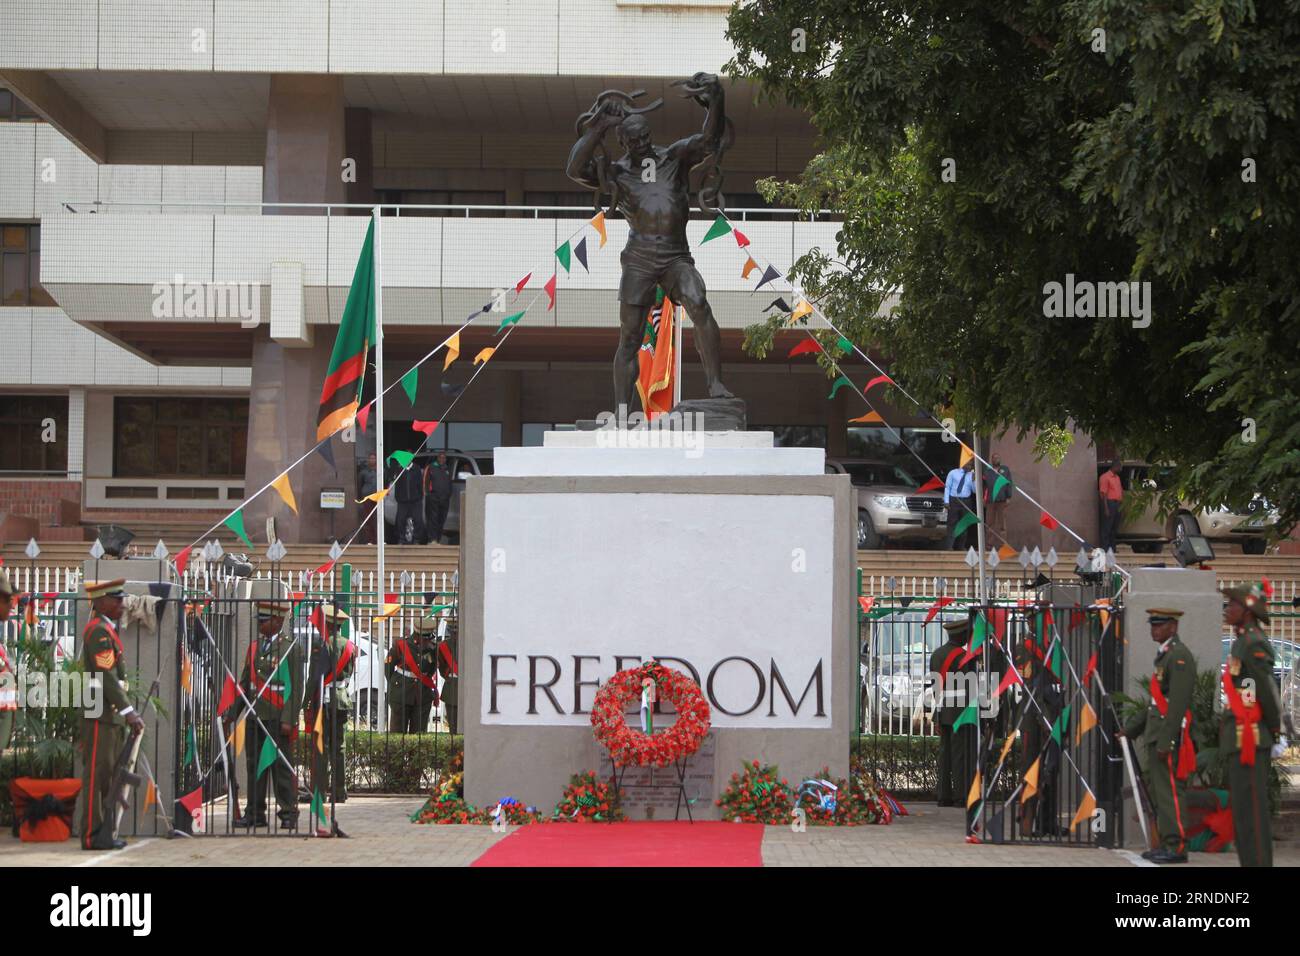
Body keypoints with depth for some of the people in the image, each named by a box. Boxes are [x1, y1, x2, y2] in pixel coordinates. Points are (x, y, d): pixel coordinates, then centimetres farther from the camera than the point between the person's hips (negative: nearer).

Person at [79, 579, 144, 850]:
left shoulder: (106, 630, 19)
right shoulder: (99, 631, -13)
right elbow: (107, 676, -20)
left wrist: (126, 712, 19)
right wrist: (128, 711, -21)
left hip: (110, 717, 10)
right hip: (100, 716, -10)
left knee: (110, 777, 11)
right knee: (97, 775, -7)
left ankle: (106, 832, 14)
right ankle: (93, 835, -6)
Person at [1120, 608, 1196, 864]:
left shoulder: (1179, 656, -12)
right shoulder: (1165, 656, 20)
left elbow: (1178, 703, -20)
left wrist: (1165, 741, -23)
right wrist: (1130, 728, 23)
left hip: (1169, 736, -10)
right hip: (1157, 736, 10)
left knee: (1170, 790, -9)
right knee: (1158, 789, 13)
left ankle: (1177, 847, -8)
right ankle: (1167, 842, 18)